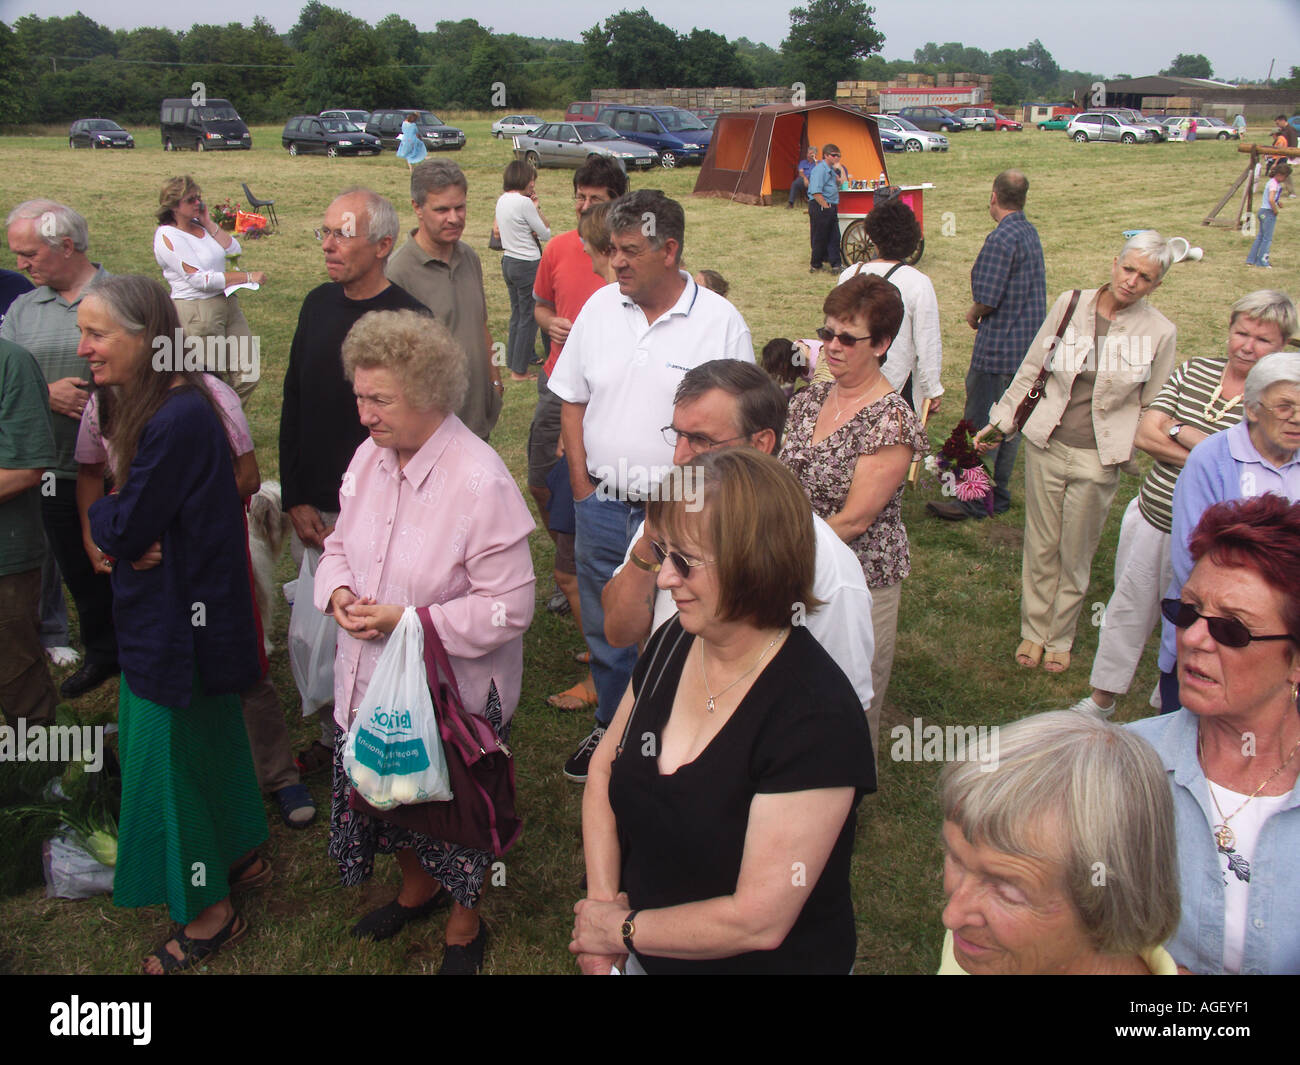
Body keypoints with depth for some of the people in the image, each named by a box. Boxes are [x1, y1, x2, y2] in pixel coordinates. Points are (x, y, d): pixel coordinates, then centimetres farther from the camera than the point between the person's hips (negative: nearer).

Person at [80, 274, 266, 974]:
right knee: (208, 740, 23)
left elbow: (124, 529, -23)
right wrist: (122, 540, -13)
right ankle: (242, 856, 43)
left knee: (168, 758, 4)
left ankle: (209, 915, 22)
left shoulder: (177, 419, -27)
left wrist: (105, 520, -3)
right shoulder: (138, 404, 5)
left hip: (178, 623, -9)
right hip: (169, 613, 9)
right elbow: (118, 528, 8)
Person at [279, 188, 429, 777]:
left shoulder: (408, 319, -13)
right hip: (315, 511, 6)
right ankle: (332, 735, 32)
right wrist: (296, 499, 7)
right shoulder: (319, 303, 7)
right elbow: (293, 406, 13)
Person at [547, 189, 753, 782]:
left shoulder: (720, 322, -8)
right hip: (601, 508, 4)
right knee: (606, 632, 19)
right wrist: (581, 485, 4)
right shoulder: (600, 307, 3)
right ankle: (610, 729, 41)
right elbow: (572, 400, 10)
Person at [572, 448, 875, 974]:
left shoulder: (816, 718, -29)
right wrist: (603, 900, -9)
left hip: (764, 965, -5)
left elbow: (758, 921, -28)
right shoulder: (672, 644, -8)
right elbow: (605, 768, 3)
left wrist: (622, 930, -16)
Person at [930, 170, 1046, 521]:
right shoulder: (1031, 233, 10)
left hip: (998, 346, -9)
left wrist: (973, 315, 1)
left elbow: (987, 298, -20)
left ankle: (974, 501, 5)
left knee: (981, 425, -1)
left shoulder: (1001, 238, -18)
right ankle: (999, 495, 24)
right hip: (1029, 344, 9)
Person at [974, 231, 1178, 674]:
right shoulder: (1070, 305, -2)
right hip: (1046, 445, 2)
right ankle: (1034, 629, 29)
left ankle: (1060, 637, 30)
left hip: (1099, 459, -1)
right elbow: (1032, 367, 7)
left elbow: (1154, 410, 3)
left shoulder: (1160, 333, -6)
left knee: (1076, 555, 10)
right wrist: (1000, 421, 10)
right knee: (1041, 546, 11)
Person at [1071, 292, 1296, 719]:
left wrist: (1178, 429, -17)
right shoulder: (1194, 371, 1)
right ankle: (1102, 697, 35)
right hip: (1149, 518, 4)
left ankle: (1170, 710, 37)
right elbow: (1146, 434, -7)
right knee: (1127, 608, 16)